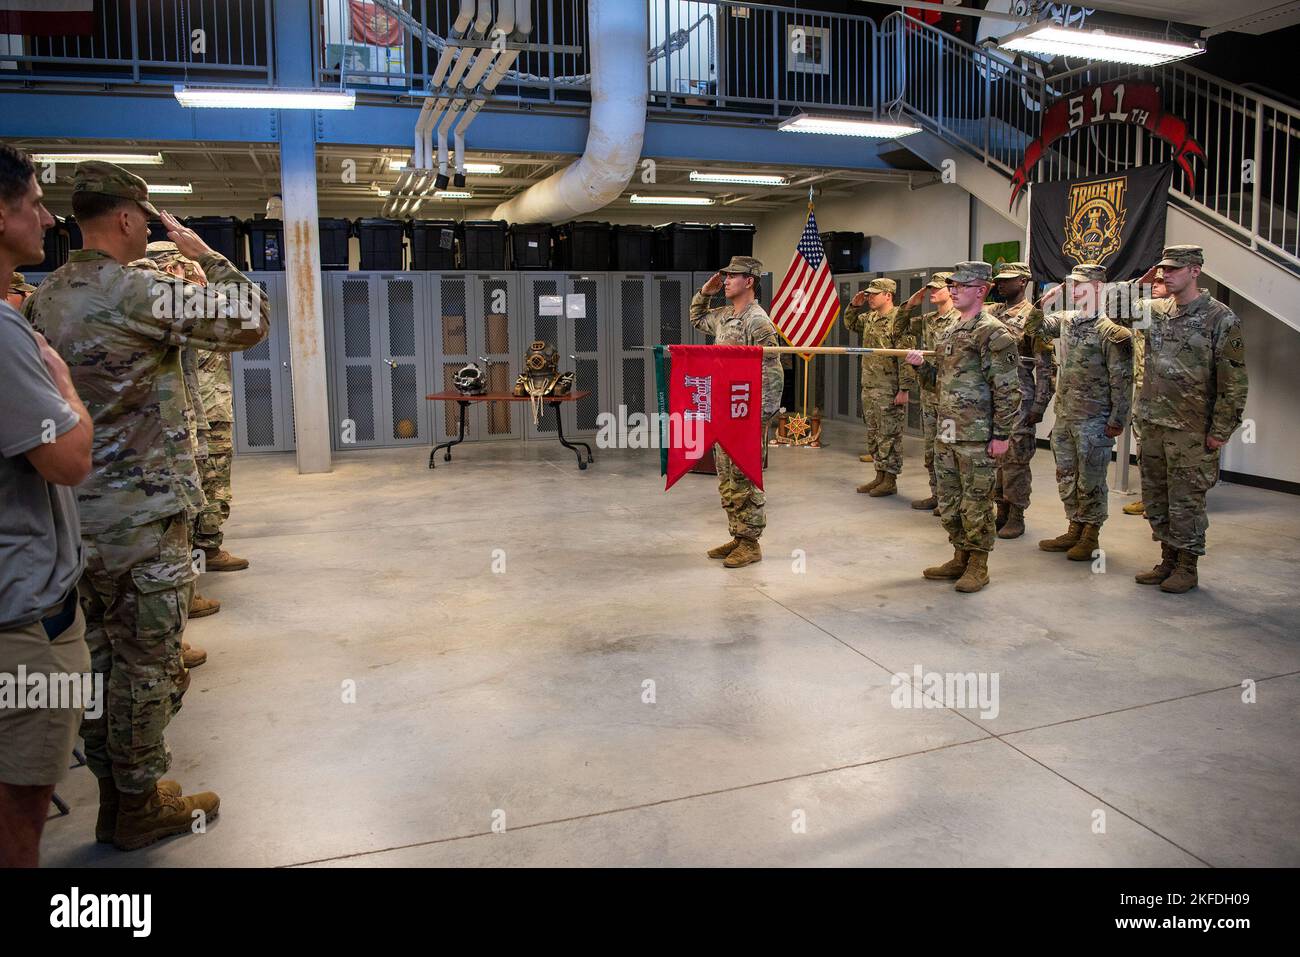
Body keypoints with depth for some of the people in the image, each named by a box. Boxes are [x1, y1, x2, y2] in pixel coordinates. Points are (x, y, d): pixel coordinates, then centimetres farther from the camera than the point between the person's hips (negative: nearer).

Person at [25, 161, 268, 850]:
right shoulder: (136, 291, -16)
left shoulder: (43, 298, 9)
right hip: (143, 514, -8)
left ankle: (112, 797, 28)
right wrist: (208, 256, -2)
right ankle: (141, 807, 17)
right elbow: (249, 325, -13)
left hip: (77, 514, 8)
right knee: (148, 662, 4)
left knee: (100, 657, 16)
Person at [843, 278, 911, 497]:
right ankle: (880, 476, 25)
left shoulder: (898, 320, -15)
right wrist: (853, 306, 11)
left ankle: (890, 481, 7)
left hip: (889, 391, -9)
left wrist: (903, 389, -21)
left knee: (889, 435, -1)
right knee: (873, 434, 15)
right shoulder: (870, 317, 11)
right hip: (869, 388, 9)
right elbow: (850, 324, 31)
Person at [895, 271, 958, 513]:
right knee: (930, 448, 13)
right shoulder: (926, 320, 12)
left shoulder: (960, 319, -10)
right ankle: (936, 495, 22)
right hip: (928, 394, 8)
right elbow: (899, 325, 22)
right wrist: (911, 303, 8)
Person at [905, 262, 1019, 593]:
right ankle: (960, 557, 27)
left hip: (977, 436, -8)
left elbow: (1007, 388, -14)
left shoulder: (993, 333, -11)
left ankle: (977, 566, 13)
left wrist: (1001, 434, -17)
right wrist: (921, 364, 5)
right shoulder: (949, 331, 15)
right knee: (948, 500, 14)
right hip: (946, 432, 8)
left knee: (976, 502, 1)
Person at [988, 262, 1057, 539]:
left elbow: (1046, 366, -9)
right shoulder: (992, 313, 12)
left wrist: (1039, 405, -14)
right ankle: (1001, 511, 21)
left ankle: (1016, 516, 8)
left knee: (1015, 458, -1)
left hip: (1018, 399, -6)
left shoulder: (1034, 316, -6)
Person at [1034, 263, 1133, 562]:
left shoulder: (1111, 333, -13)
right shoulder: (1065, 321, 7)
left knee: (1090, 480, 2)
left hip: (1093, 420, -7)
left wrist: (1117, 420, -14)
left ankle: (1091, 537, 14)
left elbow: (1122, 380, -14)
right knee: (1066, 476, 15)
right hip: (1064, 415, 7)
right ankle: (1074, 531, 27)